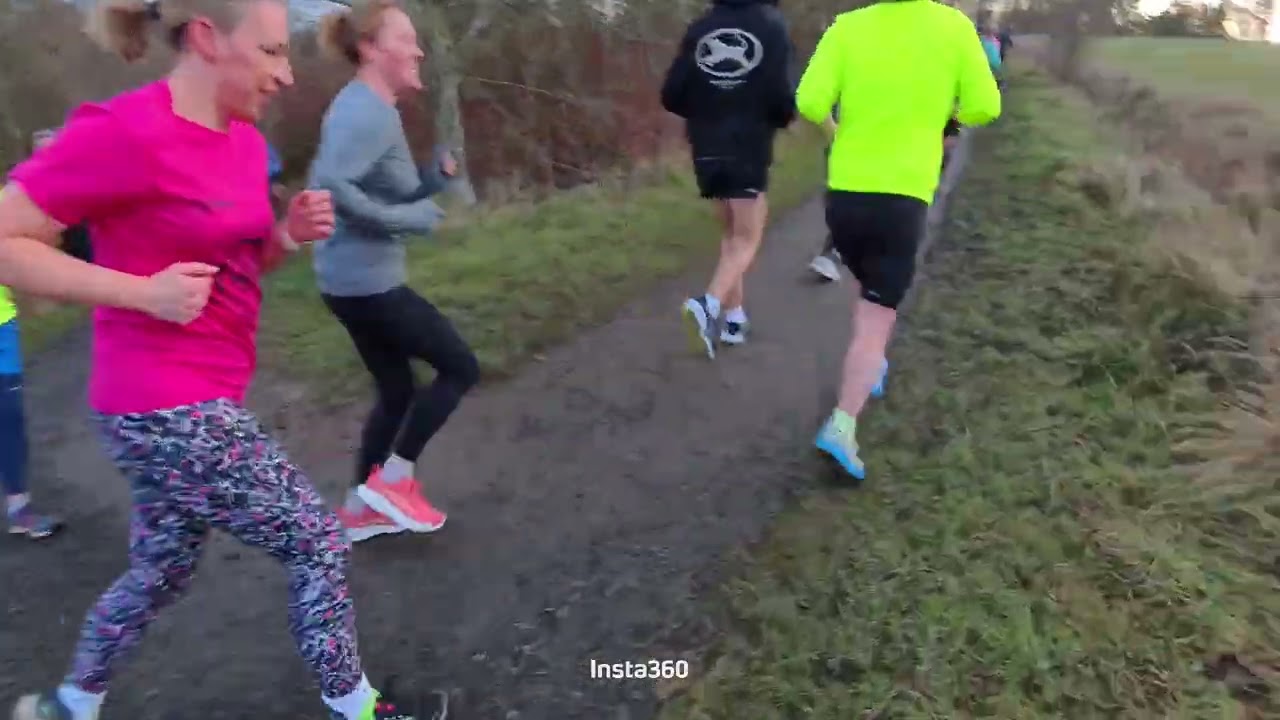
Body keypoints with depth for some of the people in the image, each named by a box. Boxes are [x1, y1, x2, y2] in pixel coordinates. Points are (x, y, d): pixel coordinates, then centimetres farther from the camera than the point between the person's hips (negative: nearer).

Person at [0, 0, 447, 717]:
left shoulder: (246, 140, 7)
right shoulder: (126, 131, -19)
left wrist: (291, 234, -2)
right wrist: (144, 292, -22)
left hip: (200, 401, 9)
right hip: (168, 407, -9)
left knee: (164, 571, 23)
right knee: (321, 544, 0)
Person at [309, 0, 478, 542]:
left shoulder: (373, 109, 13)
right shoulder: (365, 111, -18)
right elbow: (330, 186, -32)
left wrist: (436, 176, 2)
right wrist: (409, 219, -23)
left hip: (360, 280, 10)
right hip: (366, 282, -10)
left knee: (396, 391, 18)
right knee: (460, 368, 2)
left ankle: (360, 510, 28)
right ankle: (391, 480, 10)